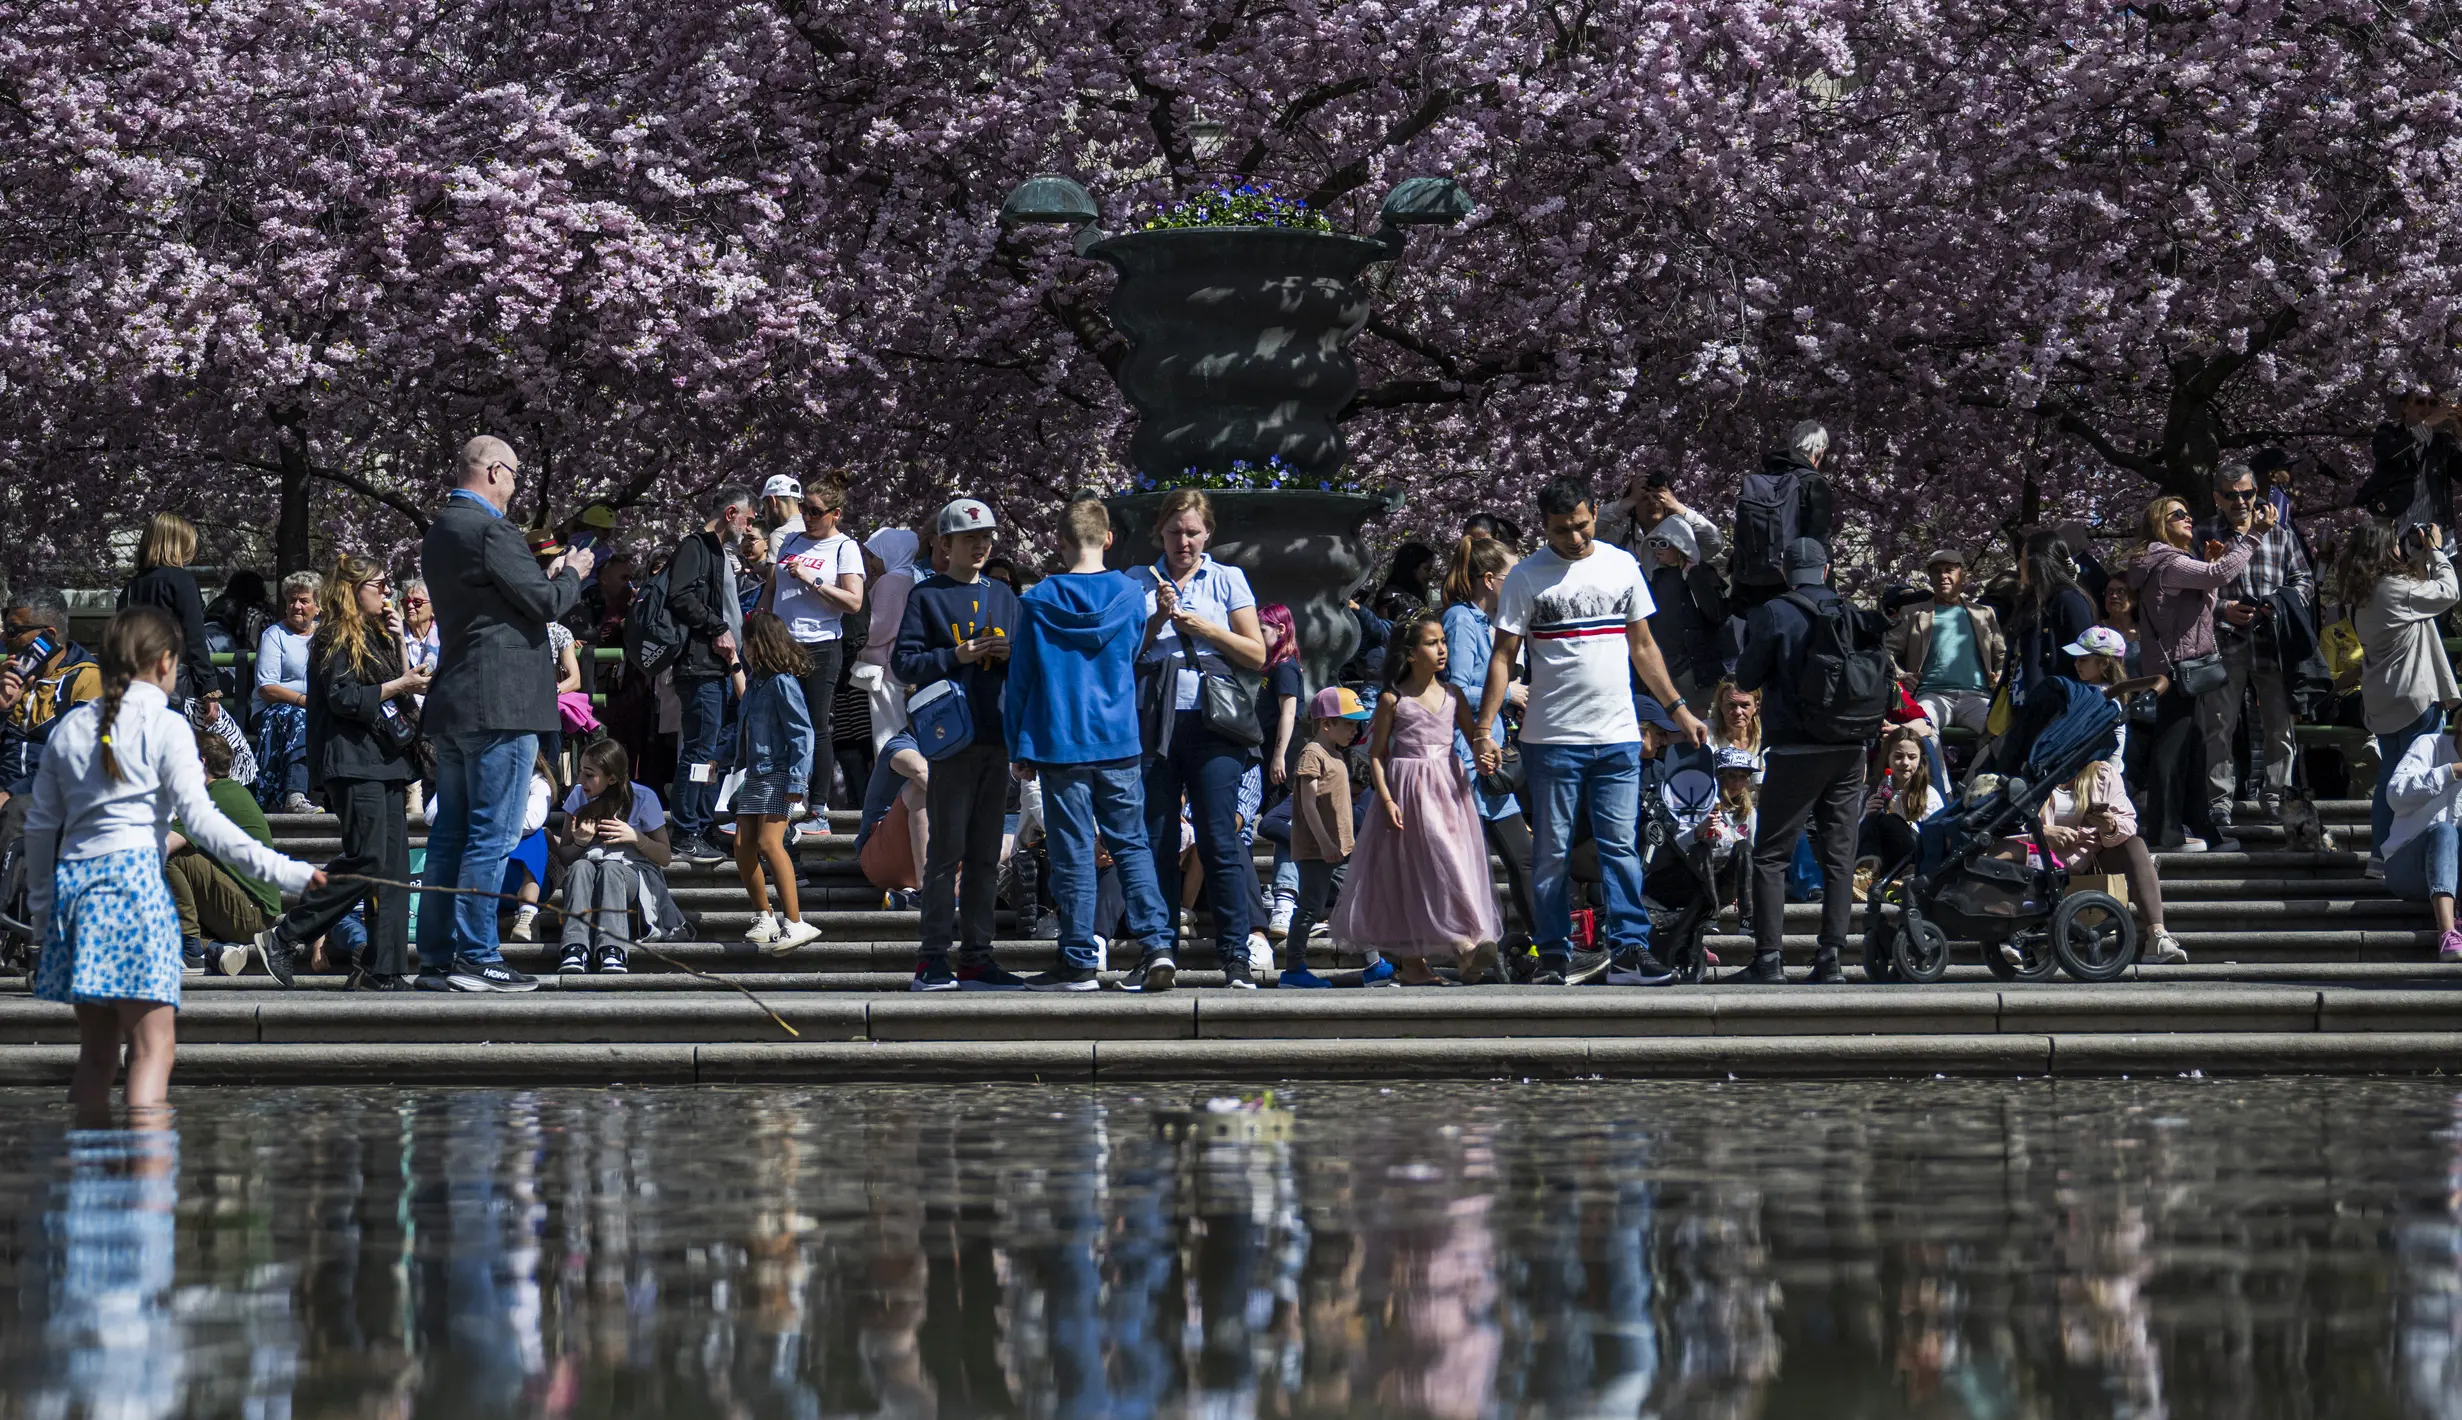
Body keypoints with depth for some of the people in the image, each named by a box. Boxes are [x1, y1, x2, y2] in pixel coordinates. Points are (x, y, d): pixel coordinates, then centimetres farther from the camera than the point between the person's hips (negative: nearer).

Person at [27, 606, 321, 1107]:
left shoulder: (70, 727, 14)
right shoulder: (166, 726, -2)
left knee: (96, 1055, 14)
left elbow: (40, 825, 16)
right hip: (135, 877, -6)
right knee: (152, 1048, -7)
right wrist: (278, 869, -10)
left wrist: (41, 907, 26)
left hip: (73, 881, 6)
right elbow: (199, 819, -11)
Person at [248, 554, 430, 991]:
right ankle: (282, 938, -10)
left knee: (394, 865, 3)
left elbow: (393, 690, 22)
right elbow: (342, 699, -15)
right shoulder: (336, 639, -5)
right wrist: (398, 686, -15)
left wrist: (398, 641, 13)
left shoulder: (375, 637, 23)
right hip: (353, 765, -9)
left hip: (383, 761, 9)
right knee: (366, 859, -16)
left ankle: (385, 970, 2)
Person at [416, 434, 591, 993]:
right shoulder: (490, 529, -14)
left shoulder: (439, 532, 16)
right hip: (500, 705, -9)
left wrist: (547, 575, 20)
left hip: (452, 708, 9)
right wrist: (572, 574, 5)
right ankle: (476, 958, -7)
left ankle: (436, 958, 12)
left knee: (449, 836, 11)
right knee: (491, 836, -7)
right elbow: (545, 604, -13)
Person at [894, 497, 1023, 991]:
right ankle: (933, 959, -5)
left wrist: (1012, 654, -4)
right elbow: (904, 662, -4)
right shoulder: (927, 595, 1)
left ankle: (976, 956, 11)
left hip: (996, 736, 5)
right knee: (947, 848, -6)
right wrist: (957, 656, -15)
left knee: (986, 852, 7)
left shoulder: (1003, 596, 16)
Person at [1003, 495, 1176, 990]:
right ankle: (1155, 942, -7)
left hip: (1059, 744, -2)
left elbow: (1020, 679, 0)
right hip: (1119, 743, 2)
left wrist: (1020, 748, 9)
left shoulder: (1037, 603, -4)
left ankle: (1080, 962, 5)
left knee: (1073, 855, 2)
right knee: (1131, 845, 7)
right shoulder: (1130, 595, 0)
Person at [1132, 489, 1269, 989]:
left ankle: (1235, 956, -4)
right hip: (1154, 721, 1)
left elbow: (1256, 655, 8)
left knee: (1220, 841, -5)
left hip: (1212, 723, -1)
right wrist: (1159, 618, -6)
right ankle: (1156, 951, 3)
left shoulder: (1228, 580, 12)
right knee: (1156, 841, 0)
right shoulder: (1139, 583, 14)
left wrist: (1206, 629, -4)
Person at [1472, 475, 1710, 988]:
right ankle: (1554, 955, 7)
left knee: (1622, 846, -1)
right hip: (1553, 738, -2)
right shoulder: (1527, 576, 0)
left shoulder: (1622, 565, 10)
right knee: (1551, 853, 1)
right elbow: (1502, 657, -1)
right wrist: (1483, 730, -9)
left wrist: (1679, 710, 14)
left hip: (1619, 735, 2)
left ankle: (1629, 950, -1)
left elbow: (1643, 647, 17)